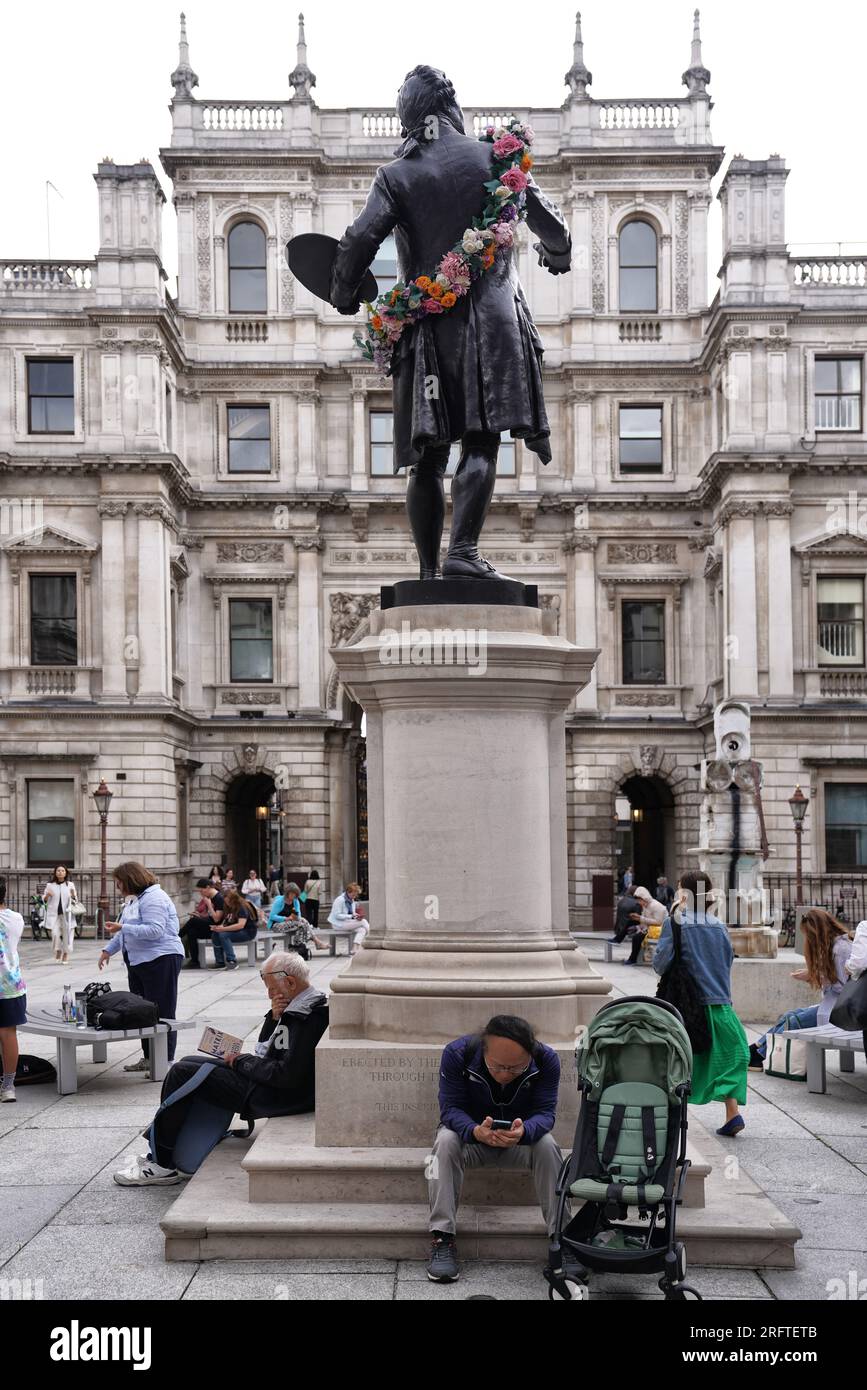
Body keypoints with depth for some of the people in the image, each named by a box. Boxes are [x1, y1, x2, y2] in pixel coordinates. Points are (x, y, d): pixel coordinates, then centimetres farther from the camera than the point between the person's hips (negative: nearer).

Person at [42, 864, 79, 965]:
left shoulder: (70, 885, 7)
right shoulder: (50, 885, 7)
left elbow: (75, 900, 10)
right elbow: (44, 900, 13)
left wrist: (73, 895, -11)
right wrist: (47, 895, -9)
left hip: (67, 914, 0)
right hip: (54, 914, 0)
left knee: (67, 934, -1)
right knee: (55, 934, -11)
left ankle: (65, 956, 14)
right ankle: (58, 953, 14)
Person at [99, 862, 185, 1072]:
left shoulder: (153, 898, -14)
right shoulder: (133, 899, 18)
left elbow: (154, 930, -25)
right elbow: (126, 931, 27)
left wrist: (122, 928, -25)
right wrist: (108, 950, 20)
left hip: (160, 961, -10)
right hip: (138, 962, 10)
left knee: (161, 1013, -5)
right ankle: (148, 1058, 19)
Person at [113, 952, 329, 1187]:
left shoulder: (311, 1017, -22)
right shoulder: (302, 1005, 10)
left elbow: (287, 1075, -27)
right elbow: (264, 1047, 17)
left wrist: (241, 1061, -13)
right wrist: (274, 1017, -3)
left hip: (276, 1098, -11)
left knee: (182, 1073, -9)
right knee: (188, 1063, 17)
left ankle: (161, 1165, 1)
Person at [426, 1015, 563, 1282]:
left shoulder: (546, 1059, -22)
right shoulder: (457, 1053, -25)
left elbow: (545, 1112, -23)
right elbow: (450, 1108, -24)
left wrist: (523, 1132, -48)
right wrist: (476, 1131, -48)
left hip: (522, 1137, 1)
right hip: (470, 1133, 0)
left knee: (547, 1146, -31)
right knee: (446, 1141, -33)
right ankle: (442, 1238, -29)